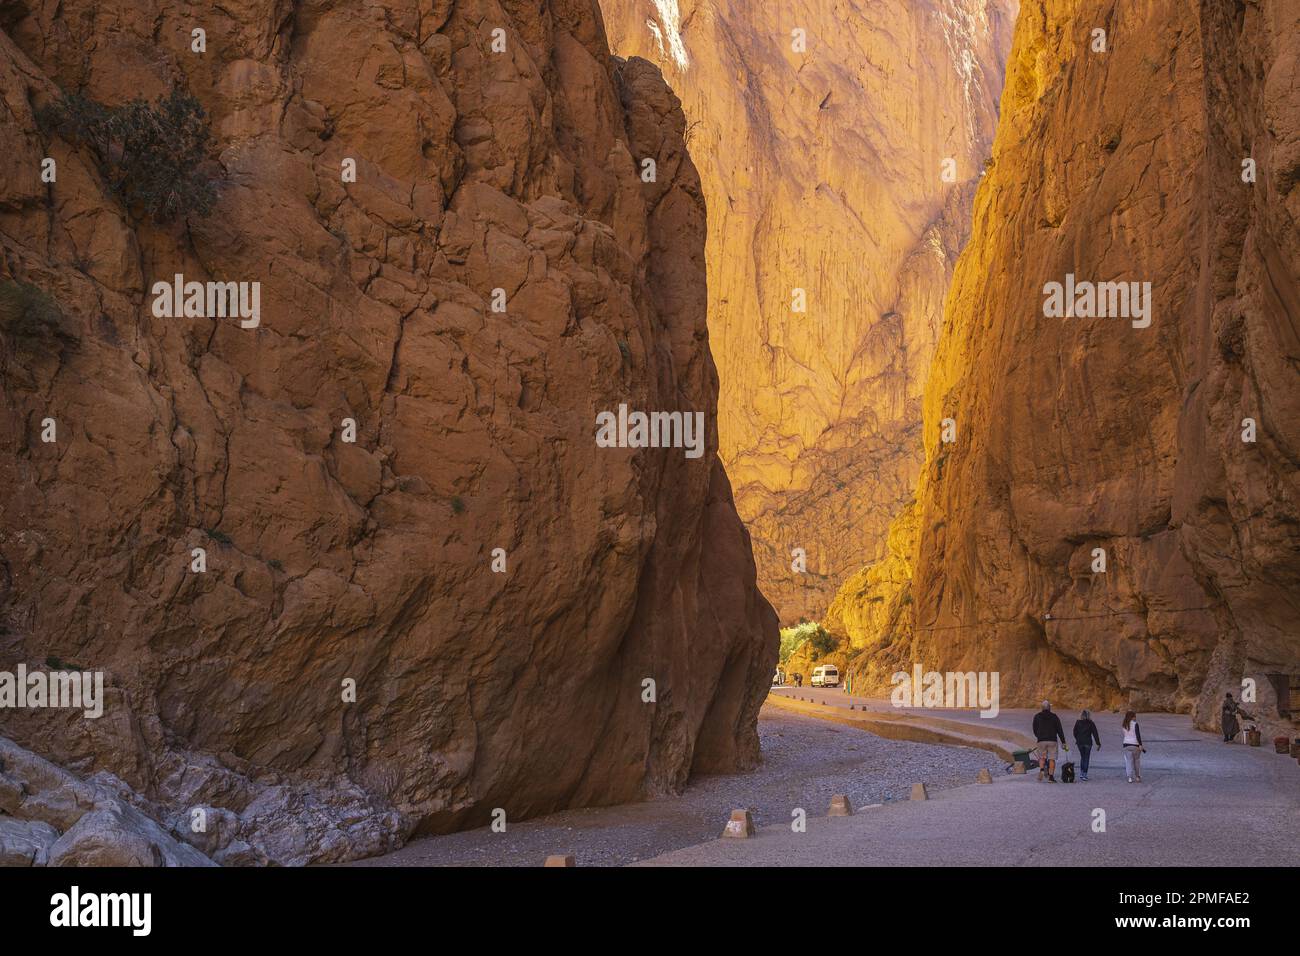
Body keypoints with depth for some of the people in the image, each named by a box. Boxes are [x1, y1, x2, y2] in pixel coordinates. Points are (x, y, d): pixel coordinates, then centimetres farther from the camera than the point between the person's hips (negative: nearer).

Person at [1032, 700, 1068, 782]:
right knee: (1052, 758, 3)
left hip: (1041, 741, 1)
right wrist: (1063, 742, 3)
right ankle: (1051, 776, -4)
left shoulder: (1037, 716, 6)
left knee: (1042, 757, 12)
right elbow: (1060, 730, 1)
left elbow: (1035, 730, 10)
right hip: (1052, 741, -1)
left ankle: (1041, 769, -16)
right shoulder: (1054, 717, 4)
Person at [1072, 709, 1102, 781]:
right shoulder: (1091, 723, -2)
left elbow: (1075, 732, 5)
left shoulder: (1078, 722, 0)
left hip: (1080, 742, 2)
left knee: (1082, 757, 17)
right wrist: (1098, 743, 0)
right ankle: (1084, 774, -2)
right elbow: (1095, 734, -2)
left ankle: (1081, 773, 8)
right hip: (1088, 742, -2)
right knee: (1086, 758, 4)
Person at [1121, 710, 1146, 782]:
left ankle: (1130, 777, -9)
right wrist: (1140, 745, -17)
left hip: (1126, 744, 4)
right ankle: (1138, 777, 18)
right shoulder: (1135, 724, -9)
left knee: (1129, 761, 1)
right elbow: (1138, 735, -16)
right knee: (1137, 761, 11)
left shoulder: (1125, 726, 8)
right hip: (1135, 745, -4)